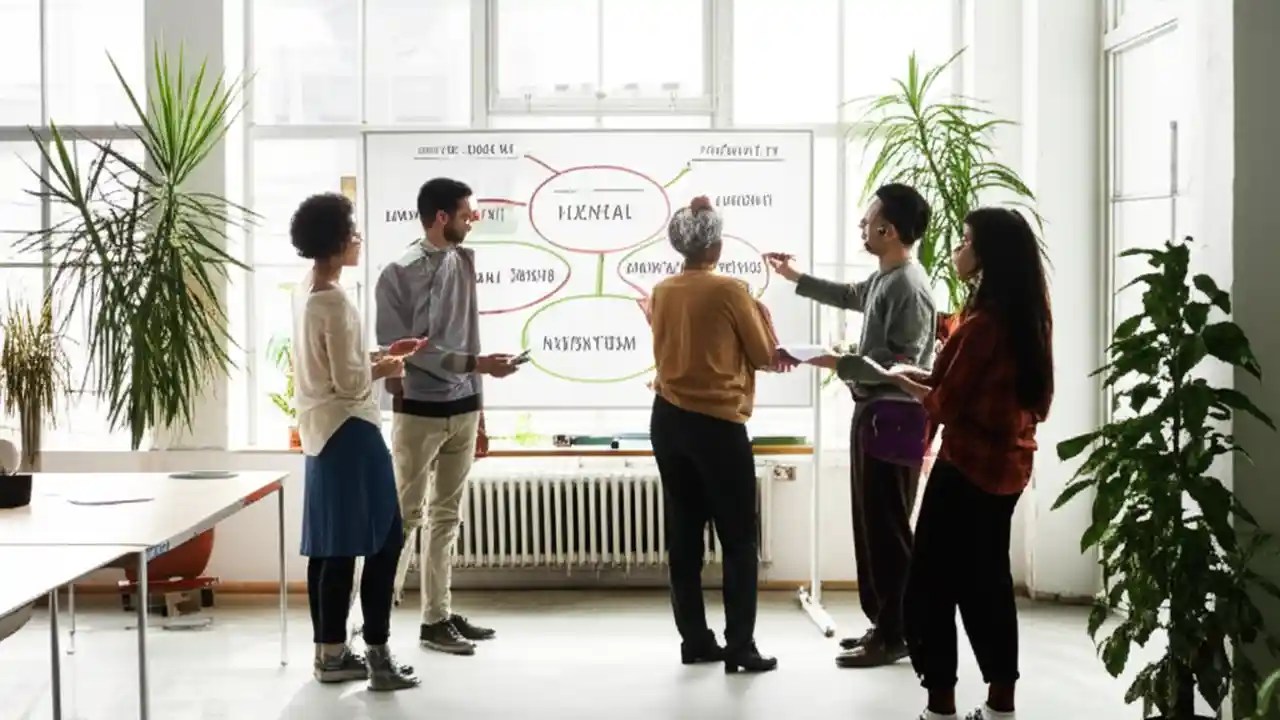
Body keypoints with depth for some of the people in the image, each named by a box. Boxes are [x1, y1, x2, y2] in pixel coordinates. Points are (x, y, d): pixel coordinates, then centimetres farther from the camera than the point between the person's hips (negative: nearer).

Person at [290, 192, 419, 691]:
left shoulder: (306, 293, 11)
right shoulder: (334, 301, -19)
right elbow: (349, 382, -20)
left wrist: (380, 353, 12)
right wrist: (385, 369, -3)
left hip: (321, 430, 10)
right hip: (348, 431, -10)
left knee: (329, 546, 12)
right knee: (383, 539, -3)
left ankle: (331, 652, 18)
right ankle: (376, 656, 0)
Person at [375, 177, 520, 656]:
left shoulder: (463, 262, 7)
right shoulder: (401, 274, -12)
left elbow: (466, 336, 11)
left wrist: (478, 407, 12)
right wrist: (474, 363, -19)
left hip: (462, 408, 7)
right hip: (421, 411, -6)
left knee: (448, 517, 11)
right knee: (405, 517, -3)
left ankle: (438, 616, 19)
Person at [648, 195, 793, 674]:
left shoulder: (661, 293, 5)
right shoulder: (730, 291, -11)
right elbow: (765, 356, -2)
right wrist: (759, 311, 15)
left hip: (668, 420, 6)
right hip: (717, 424, -6)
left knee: (684, 537, 10)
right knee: (739, 540, 3)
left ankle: (695, 641, 16)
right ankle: (740, 647, 3)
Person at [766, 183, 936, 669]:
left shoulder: (909, 287, -18)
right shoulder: (885, 278, 12)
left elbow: (902, 362, -23)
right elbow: (852, 297, 34)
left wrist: (841, 365, -19)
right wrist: (796, 278, 36)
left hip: (894, 417, -10)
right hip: (873, 412, 10)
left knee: (887, 528, -5)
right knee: (871, 524, 14)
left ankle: (894, 636, 3)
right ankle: (883, 625, 22)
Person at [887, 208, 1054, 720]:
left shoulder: (983, 322, -20)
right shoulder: (1029, 317, 6)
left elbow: (947, 407, -16)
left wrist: (903, 381, 1)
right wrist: (925, 377, 10)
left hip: (968, 465, -9)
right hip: (1008, 463, 9)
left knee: (933, 583, 1)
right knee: (987, 580, 16)